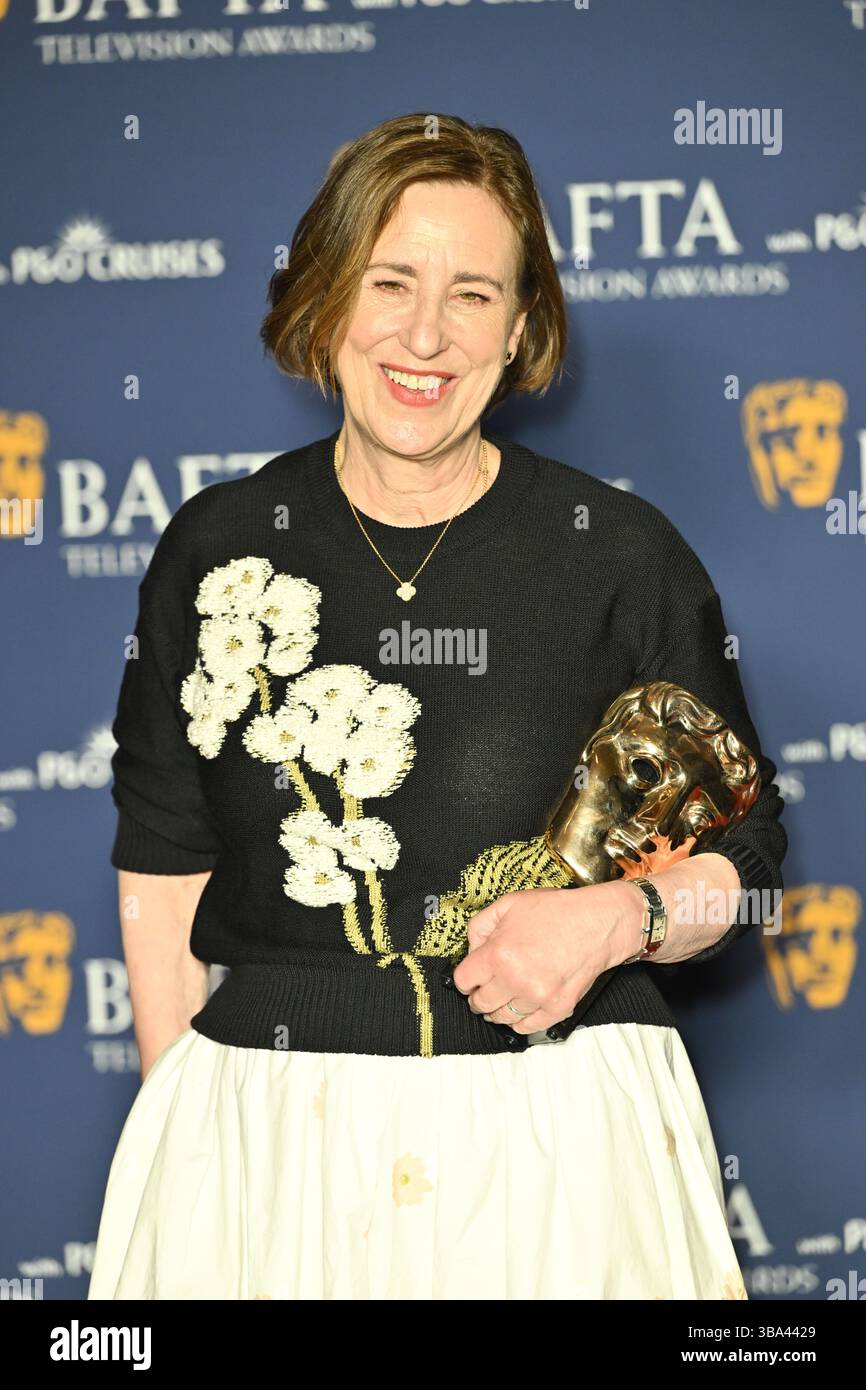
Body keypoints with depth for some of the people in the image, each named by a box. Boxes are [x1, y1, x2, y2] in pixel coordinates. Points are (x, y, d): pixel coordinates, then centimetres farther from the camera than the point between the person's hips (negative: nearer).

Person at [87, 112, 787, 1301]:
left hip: (564, 1137, -1)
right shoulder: (219, 552, 1)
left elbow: (742, 853, 5)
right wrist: (186, 1139, 0)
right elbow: (163, 879, 6)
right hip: (268, 1142, 1)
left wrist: (615, 919, -15)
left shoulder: (623, 555, -3)